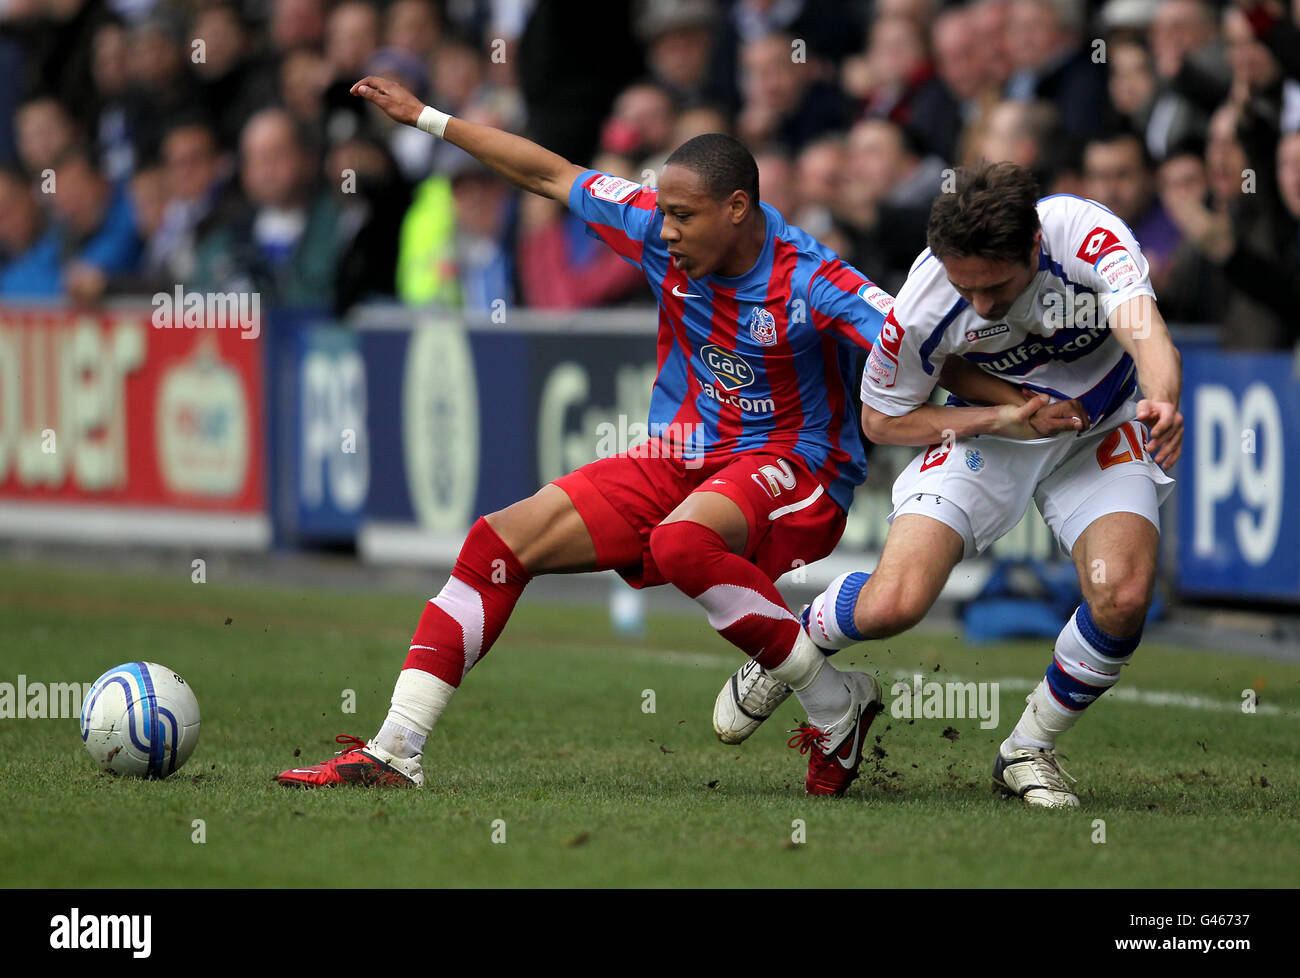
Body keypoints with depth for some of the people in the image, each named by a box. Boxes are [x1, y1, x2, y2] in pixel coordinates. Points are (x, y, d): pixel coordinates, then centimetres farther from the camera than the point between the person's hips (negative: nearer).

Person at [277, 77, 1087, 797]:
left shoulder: (811, 283, -20)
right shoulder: (662, 233, -4)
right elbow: (549, 174, 8)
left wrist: (1005, 409, -39)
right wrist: (425, 118, 12)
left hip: (792, 471, -7)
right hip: (680, 462, 7)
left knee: (681, 542, -39)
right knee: (502, 541, -6)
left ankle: (836, 704, -21)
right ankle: (396, 750, -4)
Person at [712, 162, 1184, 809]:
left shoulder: (1089, 235, -32)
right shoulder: (925, 302, -28)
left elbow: (1146, 334, -46)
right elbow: (882, 419, -11)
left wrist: (1162, 401, -69)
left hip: (1102, 431, 0)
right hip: (988, 435, 0)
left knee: (1123, 598, -23)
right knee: (891, 605, -18)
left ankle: (1028, 751, 5)